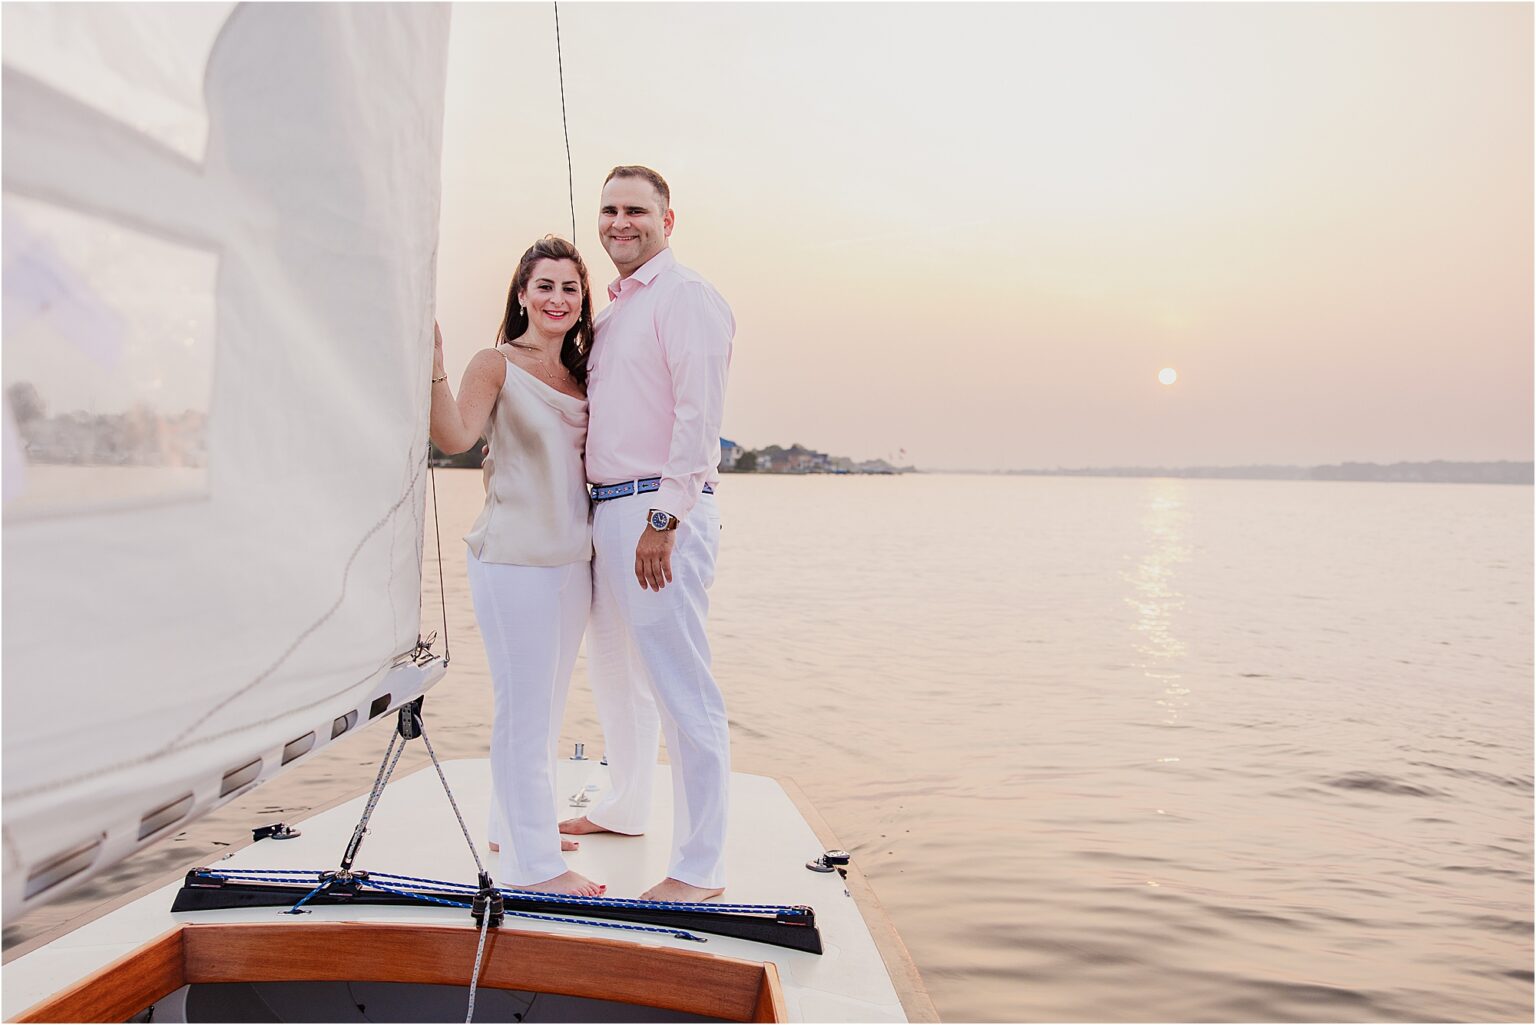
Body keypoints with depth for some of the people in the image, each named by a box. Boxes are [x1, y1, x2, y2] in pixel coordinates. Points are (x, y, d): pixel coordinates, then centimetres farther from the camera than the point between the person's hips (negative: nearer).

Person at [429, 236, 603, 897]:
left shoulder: (583, 371, 14)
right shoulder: (496, 365, -6)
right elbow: (456, 437, -21)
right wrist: (434, 368, -37)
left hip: (572, 557, 8)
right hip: (514, 557, -7)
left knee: (545, 705, 17)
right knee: (525, 708, -4)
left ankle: (513, 829, 32)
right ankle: (533, 864, 3)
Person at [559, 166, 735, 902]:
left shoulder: (685, 296, -8)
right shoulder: (611, 310, 21)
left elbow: (699, 416, -16)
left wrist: (664, 519, -21)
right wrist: (599, 512, 17)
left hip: (660, 511, -10)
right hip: (607, 509, 10)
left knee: (680, 688, -9)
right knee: (613, 670, 21)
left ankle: (699, 869, -3)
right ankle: (624, 808, 39)